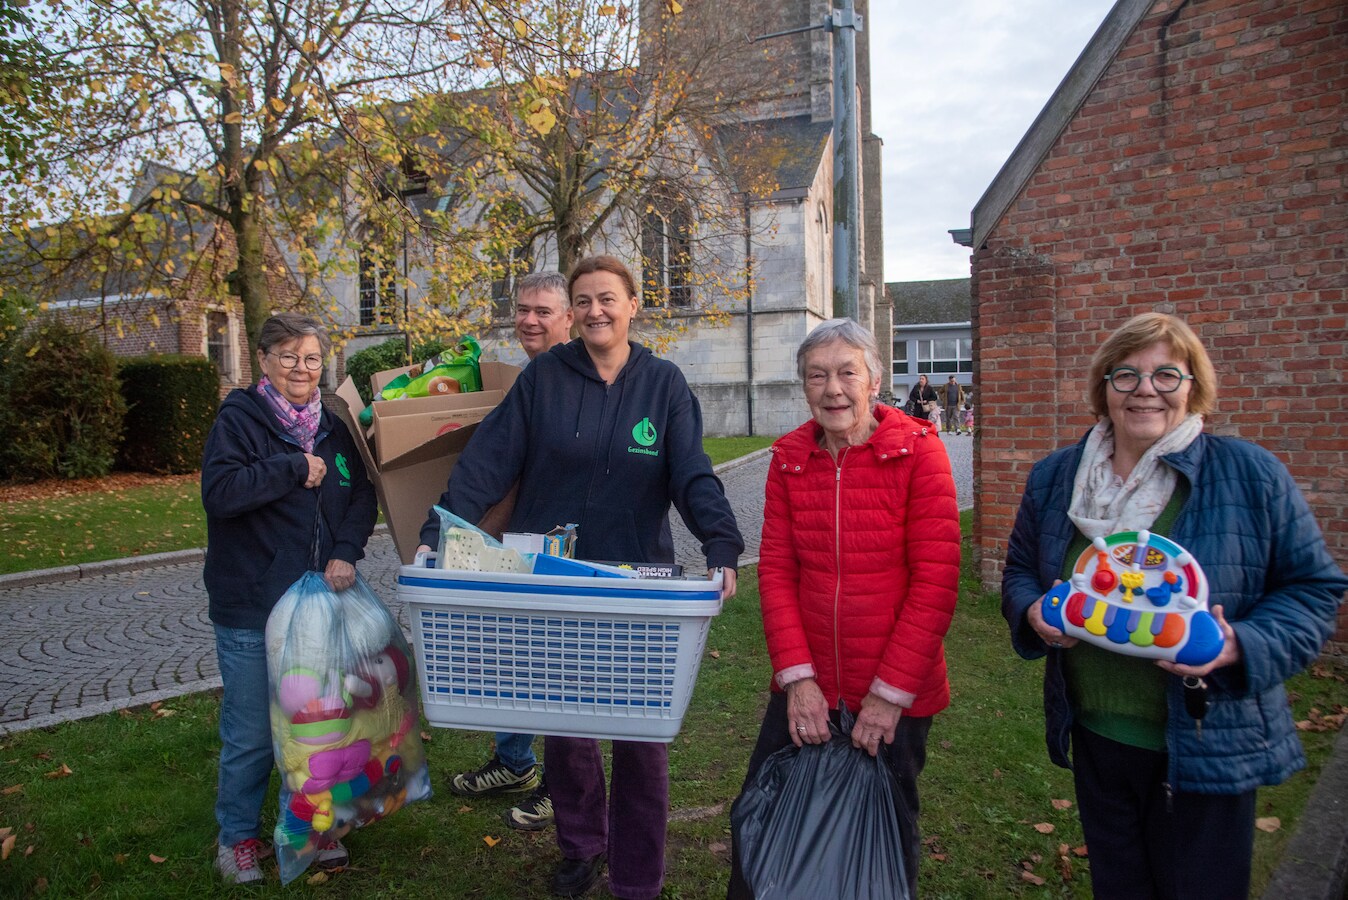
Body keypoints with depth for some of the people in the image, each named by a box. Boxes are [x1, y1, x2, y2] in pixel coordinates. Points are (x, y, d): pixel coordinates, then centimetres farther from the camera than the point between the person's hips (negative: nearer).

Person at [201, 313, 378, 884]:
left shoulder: (332, 425, 7)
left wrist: (346, 551, -10)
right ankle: (238, 835, 28)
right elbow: (219, 491, -22)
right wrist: (295, 466, -19)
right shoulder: (239, 419, -8)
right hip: (251, 607, -5)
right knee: (251, 732, 5)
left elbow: (362, 495, 6)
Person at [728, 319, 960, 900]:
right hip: (805, 693, 3)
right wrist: (796, 676, -11)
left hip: (896, 698, -3)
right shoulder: (788, 458, 2)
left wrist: (890, 692, -14)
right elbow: (775, 570, -1)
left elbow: (936, 580, -13)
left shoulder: (916, 449, -10)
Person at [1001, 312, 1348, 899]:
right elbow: (1019, 570, 13)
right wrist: (1032, 612, -10)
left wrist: (1244, 648, -20)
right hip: (1094, 739, 3)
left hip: (1208, 746, -3)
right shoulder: (1054, 477, 2)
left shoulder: (1252, 475, -7)